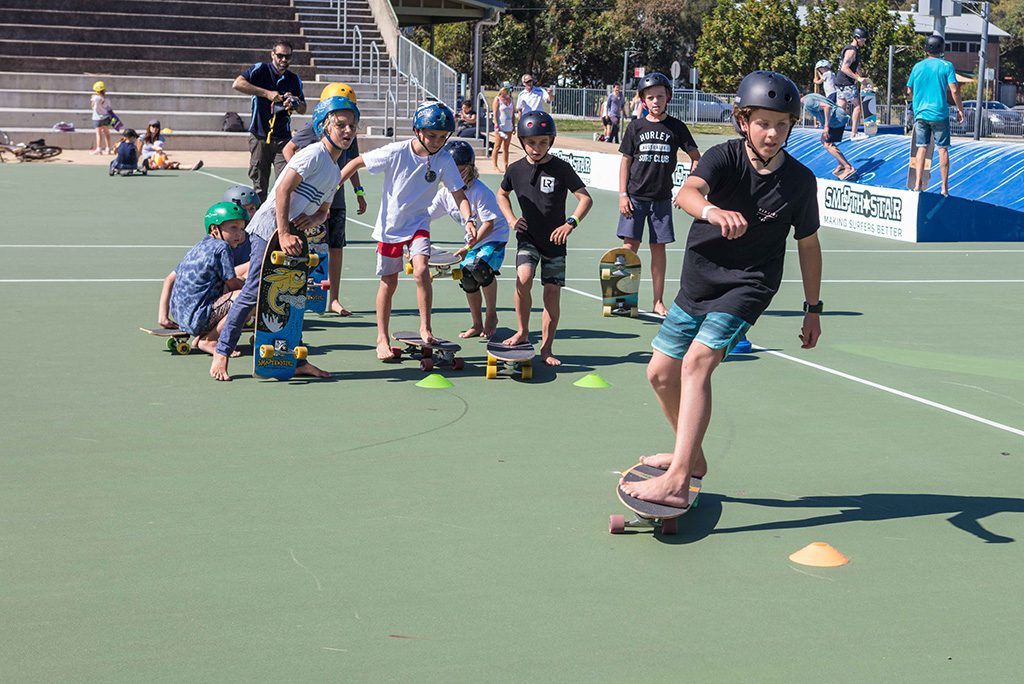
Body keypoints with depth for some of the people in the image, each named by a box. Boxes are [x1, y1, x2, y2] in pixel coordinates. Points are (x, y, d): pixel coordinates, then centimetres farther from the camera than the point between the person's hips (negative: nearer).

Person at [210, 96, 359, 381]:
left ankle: (297, 361, 15)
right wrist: (284, 234, -23)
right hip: (270, 228, -9)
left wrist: (315, 219, -5)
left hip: (294, 234, 9)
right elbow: (283, 189, -19)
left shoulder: (335, 172, 16)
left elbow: (324, 210, 21)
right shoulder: (314, 154, -12)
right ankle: (221, 353, 0)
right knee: (254, 292, -8)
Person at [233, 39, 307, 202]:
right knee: (259, 186, 5)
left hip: (283, 139, 2)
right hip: (259, 137, -2)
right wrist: (267, 93, -18)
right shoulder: (261, 69, 0)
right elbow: (237, 84, -16)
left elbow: (303, 109, 19)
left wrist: (295, 103, -5)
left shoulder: (294, 80, 12)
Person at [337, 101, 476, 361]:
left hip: (418, 223, 1)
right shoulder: (396, 152, -19)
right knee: (389, 282, 7)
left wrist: (469, 219, -31)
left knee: (421, 271, -22)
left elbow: (459, 195, -12)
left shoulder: (444, 160, -13)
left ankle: (425, 328, -5)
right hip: (389, 224, -1)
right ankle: (382, 338, 21)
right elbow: (357, 162, -9)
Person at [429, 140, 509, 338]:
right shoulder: (445, 193, -7)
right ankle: (477, 325, 19)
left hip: (495, 235, -7)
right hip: (474, 238, 7)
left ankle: (492, 315, -7)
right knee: (467, 276, -1)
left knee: (480, 267, -29)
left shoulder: (480, 192, -26)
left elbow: (489, 224, -26)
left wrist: (468, 247, -31)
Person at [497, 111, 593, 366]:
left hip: (555, 240, -1)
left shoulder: (561, 168, -8)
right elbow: (502, 194, 20)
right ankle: (522, 332, -2)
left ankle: (546, 348, 11)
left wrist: (570, 223, -18)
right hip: (528, 237, 1)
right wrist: (510, 218, 4)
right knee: (523, 279, -22)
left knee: (552, 291, 0)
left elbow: (585, 198, -5)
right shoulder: (516, 169, 0)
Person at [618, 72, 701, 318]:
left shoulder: (676, 127, 2)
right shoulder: (636, 127, 3)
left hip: (662, 197, 1)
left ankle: (658, 301, 10)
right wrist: (622, 194, -2)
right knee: (630, 245, -6)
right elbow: (626, 160, 6)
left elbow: (696, 157, 8)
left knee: (658, 247, 4)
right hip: (636, 196, 0)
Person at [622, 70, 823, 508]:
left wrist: (813, 308, 8)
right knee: (661, 373, 10)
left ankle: (676, 482, -32)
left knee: (697, 362, -25)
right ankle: (692, 457, 35)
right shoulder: (724, 158, -12)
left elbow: (808, 244, 5)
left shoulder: (799, 180, -9)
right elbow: (688, 192, -34)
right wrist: (711, 210, -57)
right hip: (697, 283, 4)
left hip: (748, 287, -4)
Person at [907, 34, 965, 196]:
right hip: (939, 114, -3)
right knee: (943, 149, 3)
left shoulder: (917, 66, 7)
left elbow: (909, 91, 12)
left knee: (922, 148, 7)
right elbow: (954, 90, -11)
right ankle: (944, 187, 4)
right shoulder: (946, 66, -4)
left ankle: (917, 184, 0)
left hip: (920, 114, 3)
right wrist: (960, 109, 0)